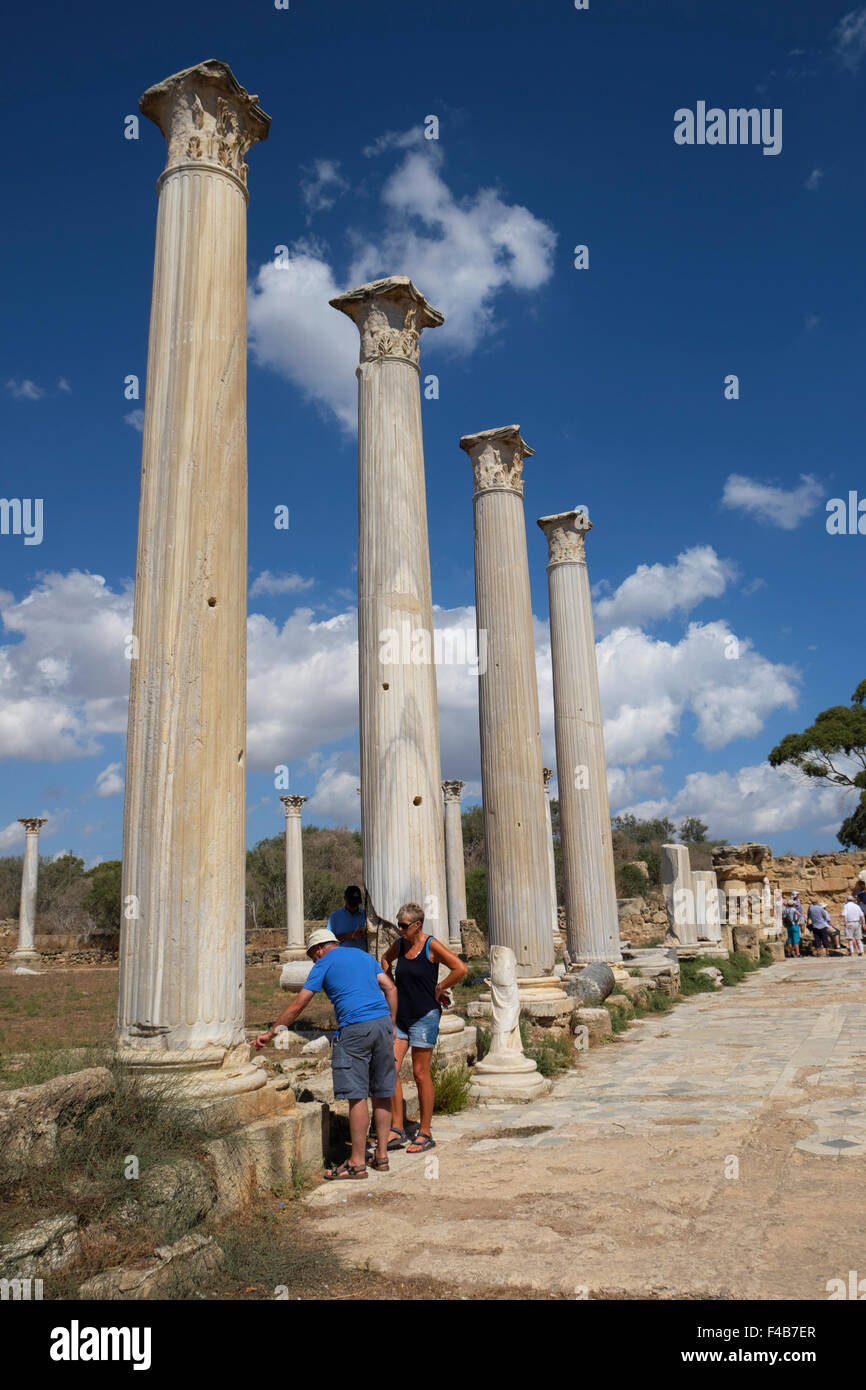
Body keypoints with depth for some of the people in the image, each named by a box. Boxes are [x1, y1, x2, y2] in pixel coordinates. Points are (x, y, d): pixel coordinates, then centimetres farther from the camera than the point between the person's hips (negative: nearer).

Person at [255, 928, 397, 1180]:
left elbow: (298, 1004, 6)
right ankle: (381, 1156, 18)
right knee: (382, 1093, 11)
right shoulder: (364, 955, 23)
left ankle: (357, 1163, 2)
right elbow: (390, 988, 16)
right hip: (382, 1021, 6)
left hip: (355, 1028, -6)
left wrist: (270, 1032, 13)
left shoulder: (323, 964, 8)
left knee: (356, 1096, -2)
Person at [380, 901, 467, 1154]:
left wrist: (438, 989, -10)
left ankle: (425, 1134, 12)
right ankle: (397, 1130, 9)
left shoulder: (431, 946, -12)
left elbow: (460, 969, -18)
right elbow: (386, 959, 29)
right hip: (400, 1016, 6)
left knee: (420, 1074, 0)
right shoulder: (400, 945, 6)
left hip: (425, 1016, -6)